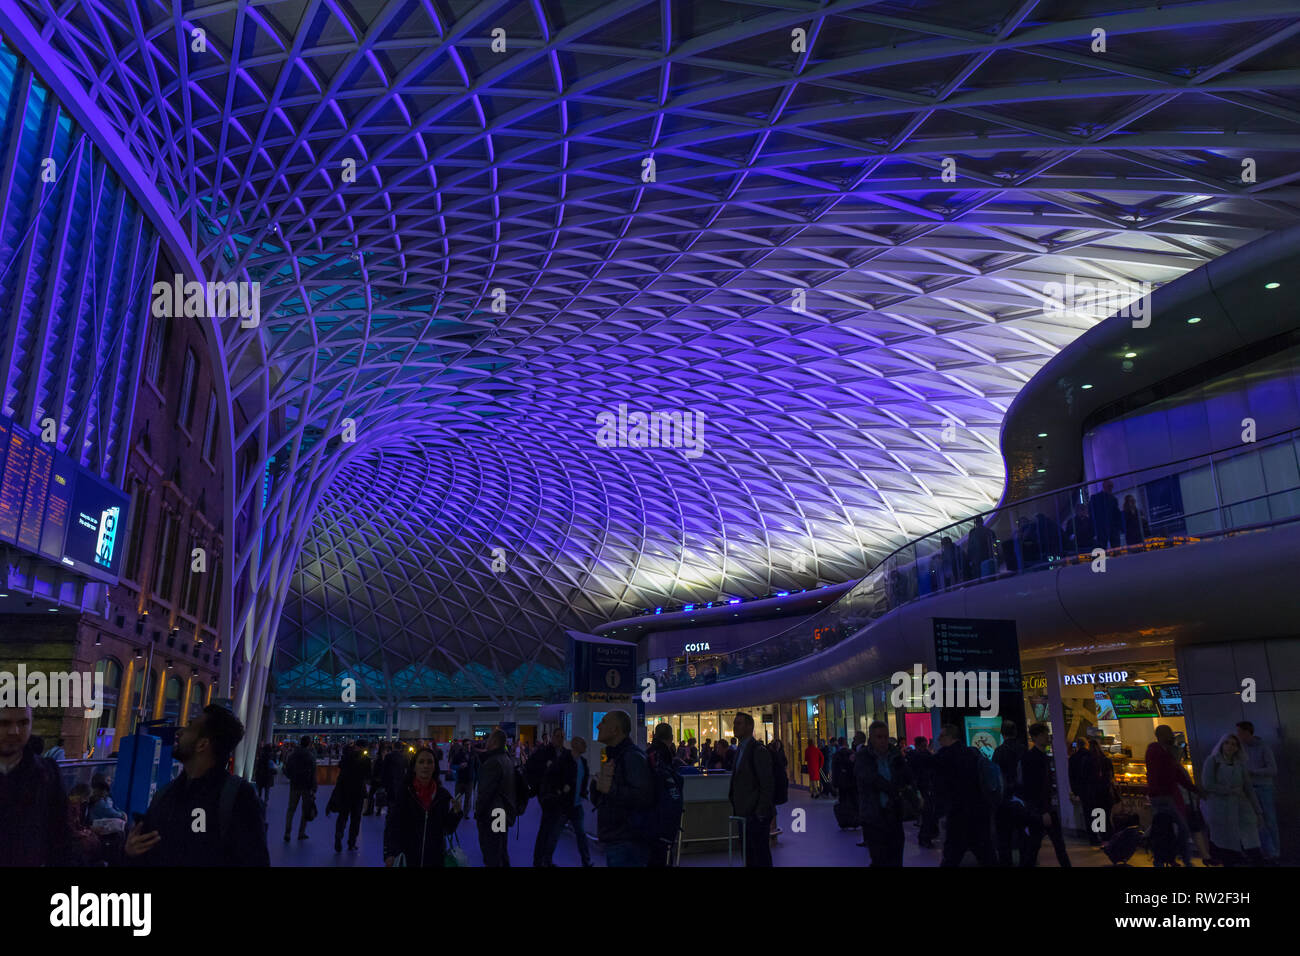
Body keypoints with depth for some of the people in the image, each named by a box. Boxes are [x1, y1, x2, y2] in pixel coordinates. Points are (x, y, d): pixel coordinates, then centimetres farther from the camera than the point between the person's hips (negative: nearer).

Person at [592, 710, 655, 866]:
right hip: (613, 842, 10)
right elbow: (596, 800, 13)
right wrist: (600, 781, -8)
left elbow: (645, 797, -28)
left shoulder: (632, 757, -14)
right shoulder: (611, 758, 18)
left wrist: (612, 789, -22)